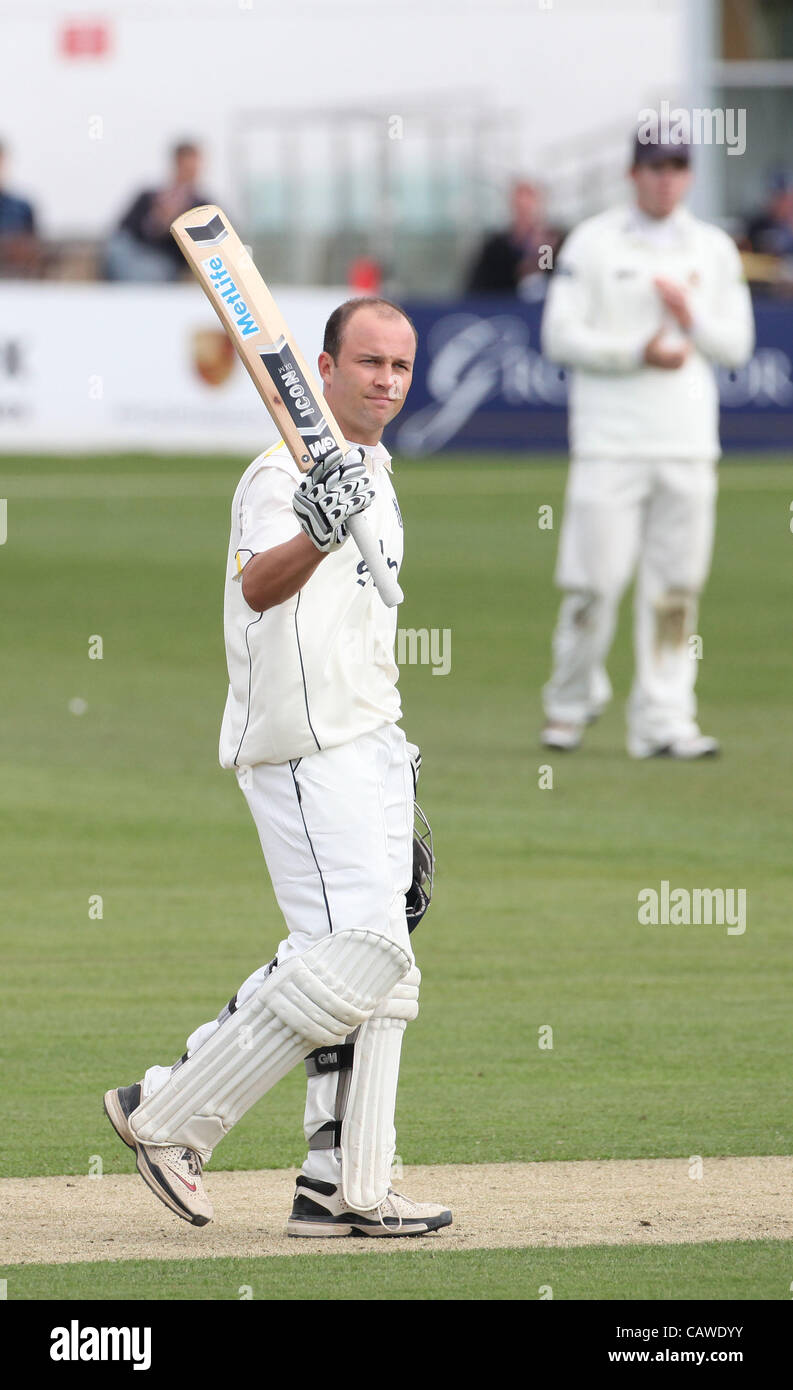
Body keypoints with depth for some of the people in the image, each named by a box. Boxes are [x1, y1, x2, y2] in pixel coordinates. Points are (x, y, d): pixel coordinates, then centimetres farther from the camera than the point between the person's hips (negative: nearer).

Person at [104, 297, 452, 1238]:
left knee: (375, 964, 7)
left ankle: (344, 1186, 9)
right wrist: (314, 535, -54)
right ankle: (169, 1116, -11)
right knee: (359, 952, -18)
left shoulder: (373, 474, 18)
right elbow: (258, 586, -33)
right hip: (304, 753, -10)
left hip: (368, 746, 10)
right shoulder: (286, 472, -13)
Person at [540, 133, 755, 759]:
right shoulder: (593, 242, 2)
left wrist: (692, 319, -9)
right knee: (595, 580, -5)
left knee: (677, 584, -1)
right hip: (610, 441, -3)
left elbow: (737, 345, 11)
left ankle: (664, 718, 0)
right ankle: (573, 699, 14)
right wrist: (640, 352, -15)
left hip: (689, 442, 3)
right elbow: (560, 336, -4)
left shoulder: (714, 250, 13)